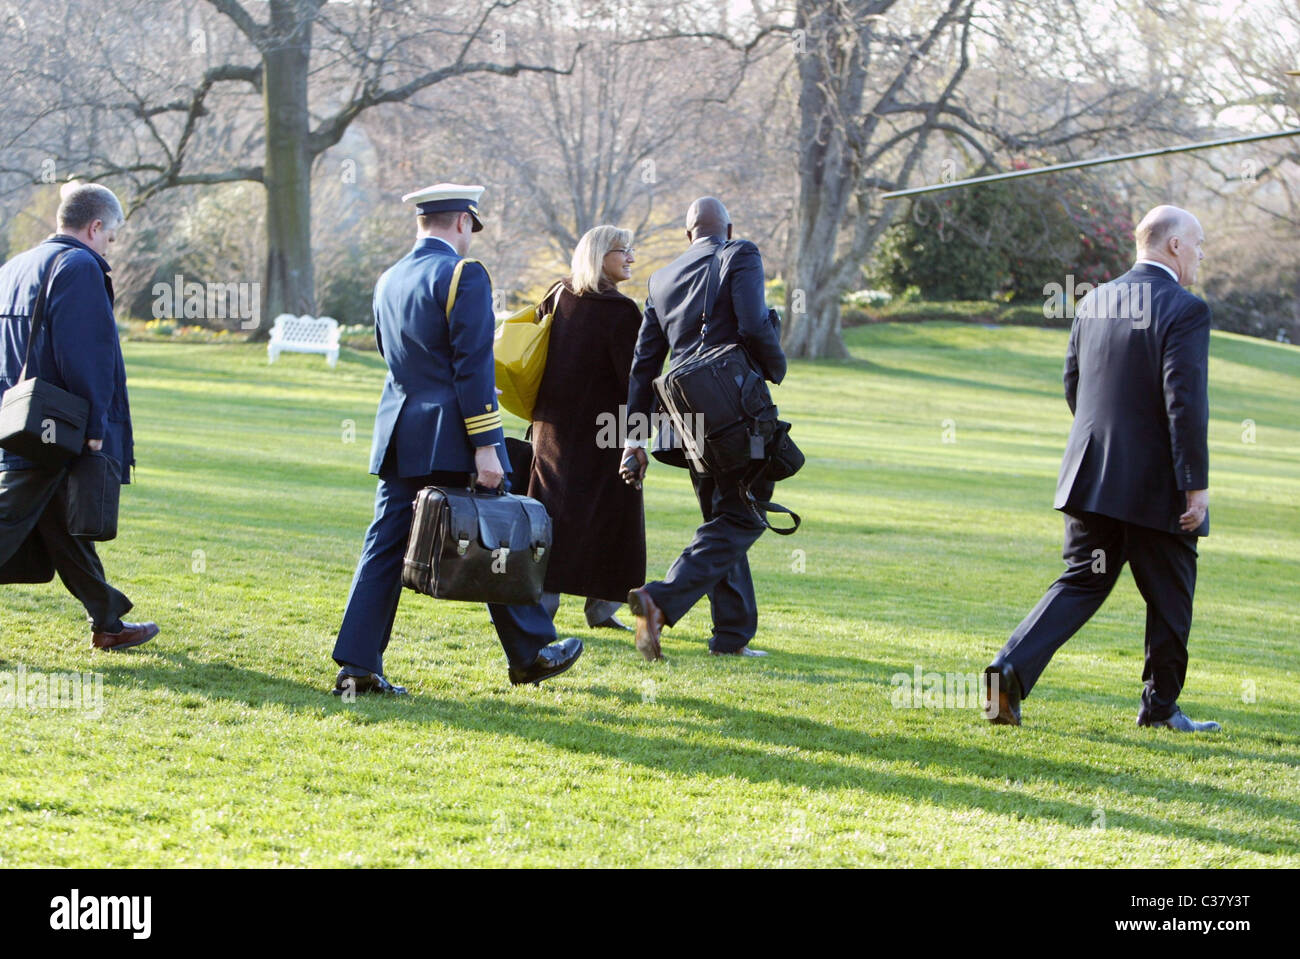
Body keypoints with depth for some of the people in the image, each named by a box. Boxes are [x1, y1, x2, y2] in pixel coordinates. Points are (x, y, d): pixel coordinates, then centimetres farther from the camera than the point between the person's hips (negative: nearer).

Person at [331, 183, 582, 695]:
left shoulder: (389, 280, 12)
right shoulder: (464, 274, -11)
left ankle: (357, 666, -1)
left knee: (386, 546, 5)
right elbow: (473, 366, -17)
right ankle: (530, 652, 19)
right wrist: (485, 446, -17)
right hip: (451, 438, -6)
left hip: (398, 436, 6)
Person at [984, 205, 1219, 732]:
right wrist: (1196, 484, -16)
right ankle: (1160, 706, 19)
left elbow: (1072, 384, 15)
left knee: (1082, 582, 10)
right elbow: (1185, 403, -19)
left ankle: (1012, 668, -7)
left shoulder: (1094, 301, 8)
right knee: (1169, 597, 10)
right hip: (1155, 487, -6)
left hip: (1091, 476, 6)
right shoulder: (1185, 310, -13)